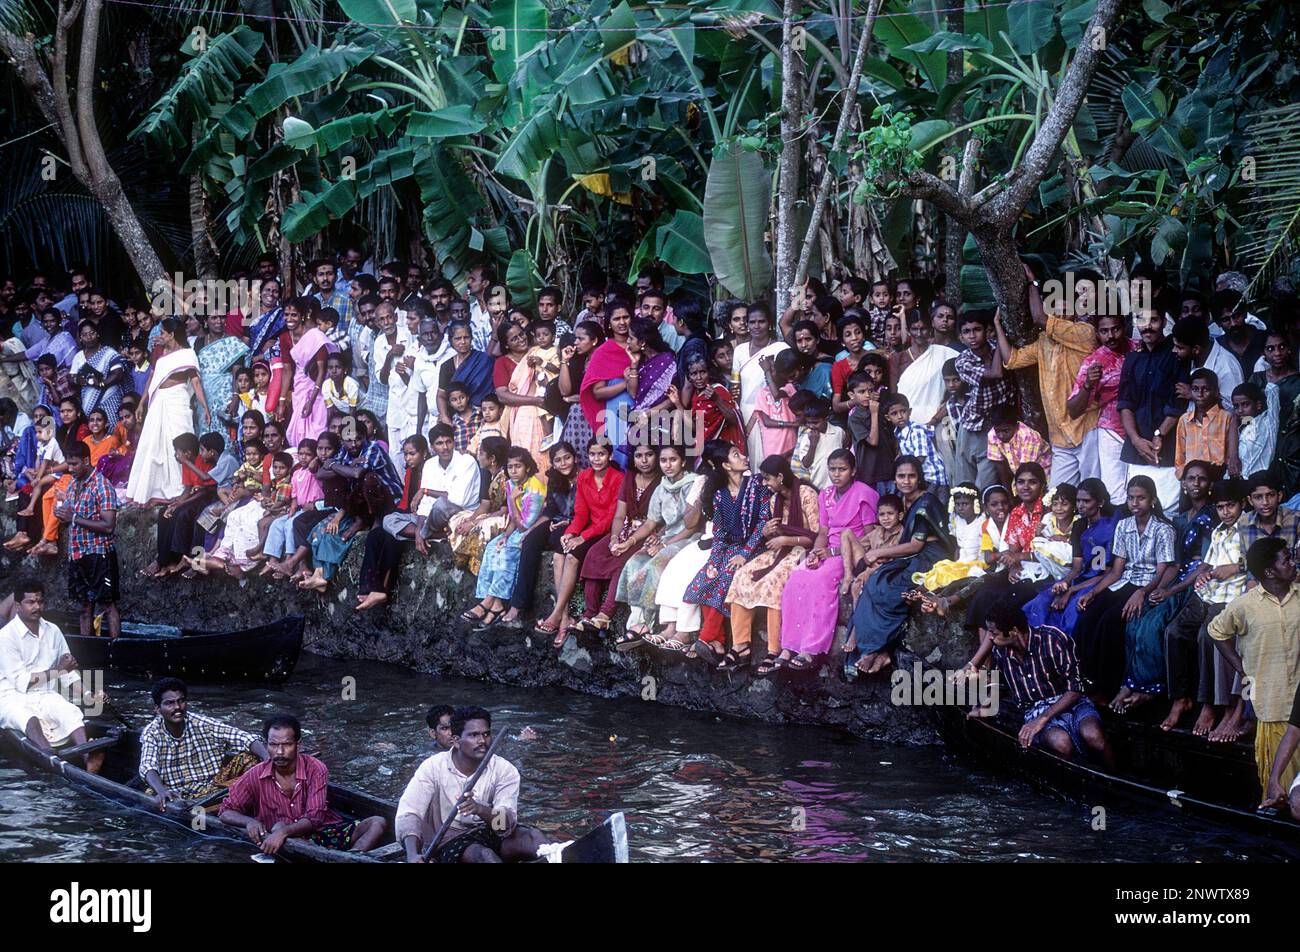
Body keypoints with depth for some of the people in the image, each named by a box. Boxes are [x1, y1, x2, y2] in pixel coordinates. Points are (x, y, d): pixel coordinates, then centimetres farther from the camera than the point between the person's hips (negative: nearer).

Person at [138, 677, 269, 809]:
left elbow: (246, 738, -14)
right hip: (177, 796, 0)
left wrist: (268, 760, -34)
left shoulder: (202, 724, -6)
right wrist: (162, 792, -41)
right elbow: (148, 767, -18)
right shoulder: (151, 732, -3)